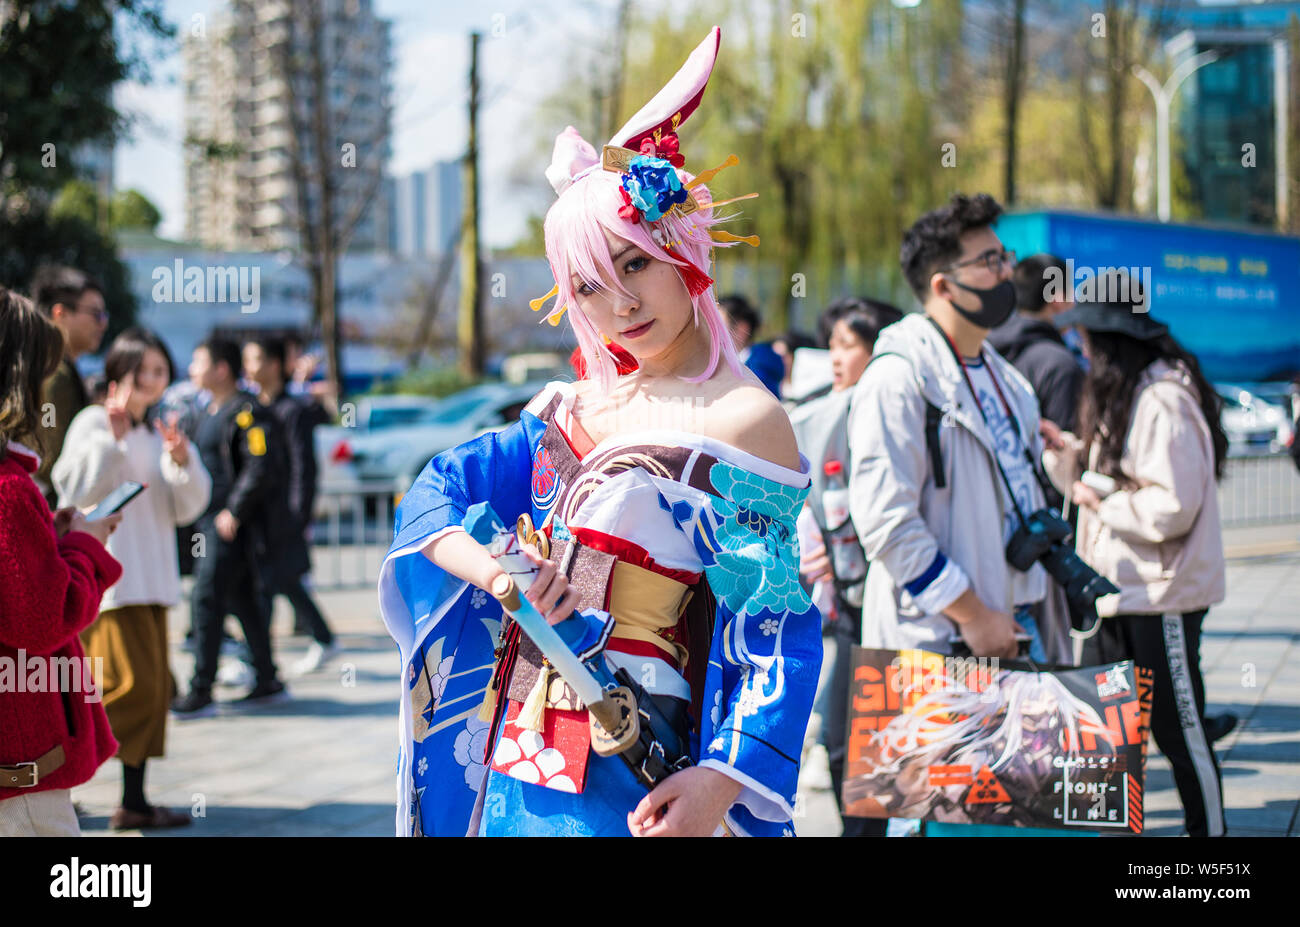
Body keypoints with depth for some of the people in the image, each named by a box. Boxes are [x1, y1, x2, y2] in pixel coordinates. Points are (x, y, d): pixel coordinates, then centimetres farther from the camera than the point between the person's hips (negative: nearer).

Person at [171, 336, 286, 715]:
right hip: (211, 522, 9)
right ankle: (267, 681, 20)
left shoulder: (245, 411, -13)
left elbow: (261, 467, -20)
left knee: (207, 600, -8)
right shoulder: (210, 413, 16)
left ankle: (200, 693, -5)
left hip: (231, 527, -9)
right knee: (243, 602, 12)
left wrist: (234, 512, -19)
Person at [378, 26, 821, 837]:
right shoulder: (577, 407, 10)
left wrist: (722, 780, -25)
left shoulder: (744, 420, -11)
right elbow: (438, 488, 8)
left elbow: (778, 631, -15)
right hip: (515, 755, 6)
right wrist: (490, 566, -14)